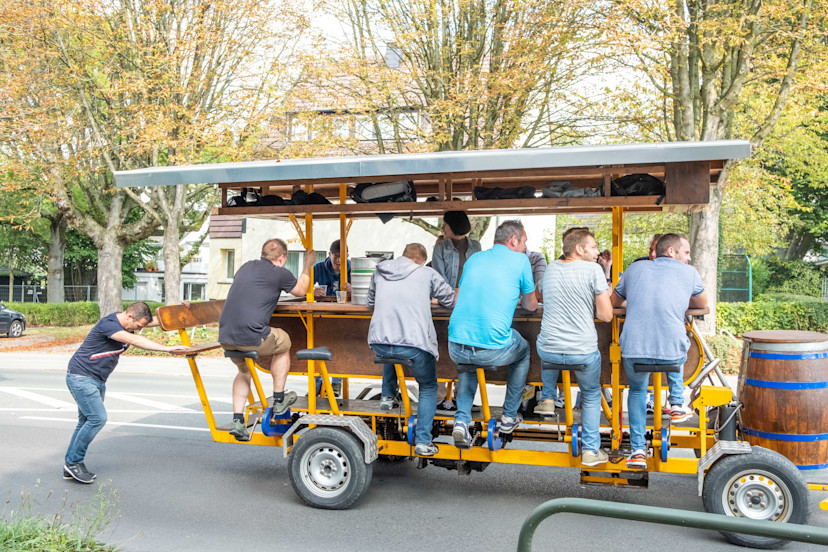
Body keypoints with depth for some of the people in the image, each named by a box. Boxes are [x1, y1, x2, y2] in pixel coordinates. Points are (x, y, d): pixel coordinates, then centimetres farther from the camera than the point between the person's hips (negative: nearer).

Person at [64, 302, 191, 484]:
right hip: (80, 377, -9)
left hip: (97, 380, 9)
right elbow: (134, 340, -35)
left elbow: (158, 320, 10)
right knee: (98, 418, -15)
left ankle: (70, 465, 19)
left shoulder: (126, 323, 6)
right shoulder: (108, 324, -22)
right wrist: (168, 349, -42)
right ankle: (73, 462, -2)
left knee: (87, 421, 11)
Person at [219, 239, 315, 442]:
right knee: (283, 343, 22)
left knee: (244, 370, 30)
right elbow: (301, 290, 18)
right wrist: (307, 265, 34)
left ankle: (238, 421, 19)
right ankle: (279, 400, 27)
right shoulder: (280, 273, -1)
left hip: (225, 336, 7)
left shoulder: (246, 266, 18)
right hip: (251, 337, -7)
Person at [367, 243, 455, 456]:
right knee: (428, 388, 20)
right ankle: (422, 441, 11)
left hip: (378, 343, 3)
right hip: (414, 345, -3)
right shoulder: (428, 273, 8)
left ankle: (388, 395, 38)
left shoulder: (380, 272, 18)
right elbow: (451, 300, 18)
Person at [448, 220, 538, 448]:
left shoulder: (474, 258, 18)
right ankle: (509, 417, 36)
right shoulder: (520, 260, 5)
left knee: (467, 360, 39)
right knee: (523, 350, 30)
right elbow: (531, 306, 16)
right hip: (493, 350, -4)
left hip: (456, 348, 4)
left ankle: (461, 420, 20)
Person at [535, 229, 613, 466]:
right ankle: (591, 450, 23)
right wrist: (598, 300, 10)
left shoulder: (551, 269, 8)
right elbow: (606, 315, -9)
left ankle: (547, 398, 33)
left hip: (549, 350, 3)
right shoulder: (593, 270, -8)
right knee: (591, 395, 23)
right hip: (583, 352, -3)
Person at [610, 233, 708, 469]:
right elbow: (702, 304, 30)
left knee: (637, 389, 30)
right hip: (672, 354, -1)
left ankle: (638, 450, 17)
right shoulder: (688, 272, 12)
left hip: (633, 351, 1)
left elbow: (614, 303, 29)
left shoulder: (636, 268, 16)